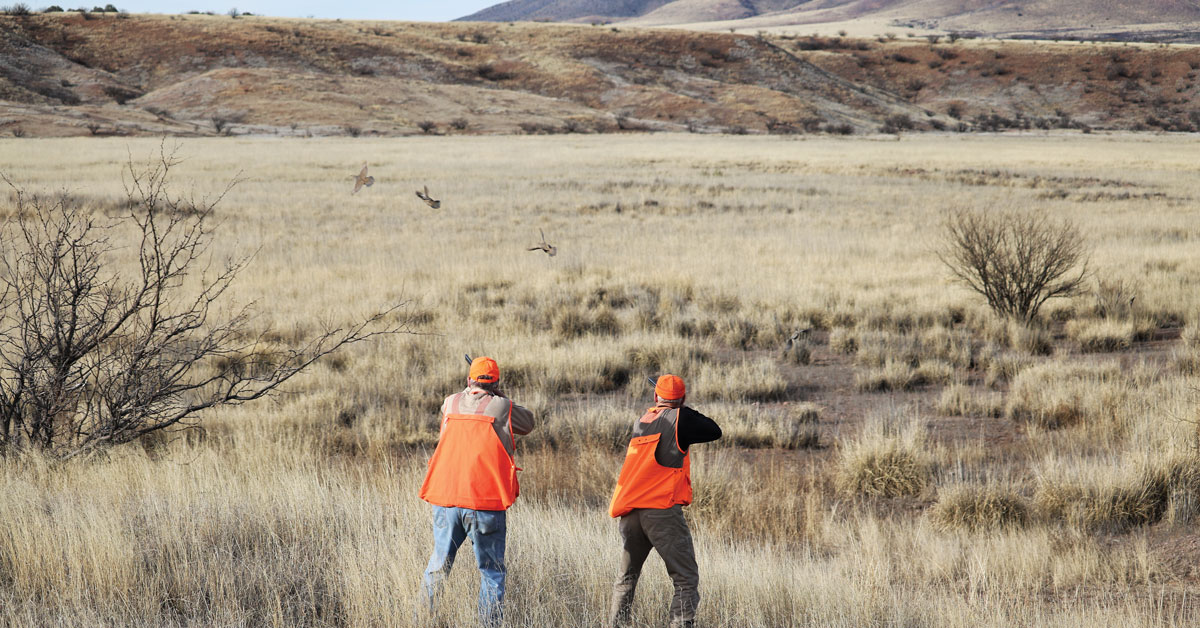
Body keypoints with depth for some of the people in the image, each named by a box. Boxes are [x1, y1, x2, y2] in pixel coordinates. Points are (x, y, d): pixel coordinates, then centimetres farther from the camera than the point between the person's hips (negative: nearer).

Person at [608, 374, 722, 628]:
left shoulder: (641, 422, 15)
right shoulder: (680, 419, -1)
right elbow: (715, 432, 8)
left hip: (629, 512, 6)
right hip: (661, 510, -6)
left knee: (626, 578, 19)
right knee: (686, 580, -4)